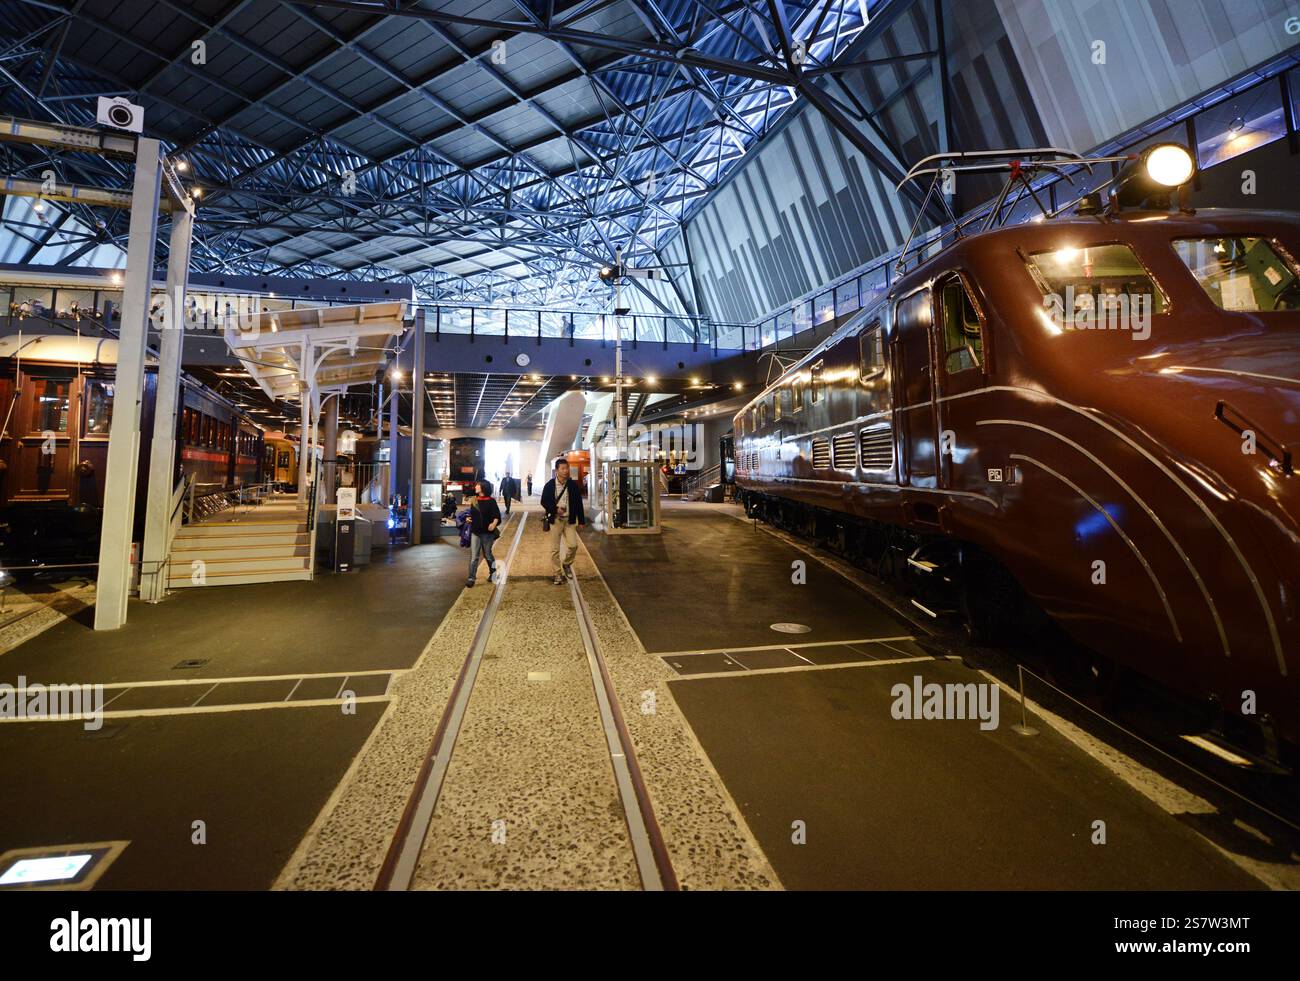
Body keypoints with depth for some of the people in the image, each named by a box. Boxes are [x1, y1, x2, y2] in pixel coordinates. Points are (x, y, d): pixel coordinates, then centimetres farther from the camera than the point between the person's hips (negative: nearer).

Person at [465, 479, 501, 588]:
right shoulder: (474, 500, 8)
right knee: (474, 557, -2)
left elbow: (497, 515, -13)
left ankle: (492, 573, 34)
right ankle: (471, 578, 0)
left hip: (487, 533, -3)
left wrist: (494, 524, -29)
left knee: (488, 555, 11)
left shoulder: (491, 501, -7)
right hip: (475, 532, 4)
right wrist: (469, 518, 4)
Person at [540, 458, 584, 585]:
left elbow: (579, 503, 4)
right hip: (555, 520, -1)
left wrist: (581, 520, 3)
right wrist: (555, 509, -17)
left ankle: (566, 564, 20)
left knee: (573, 545, -9)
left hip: (569, 520, 1)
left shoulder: (573, 485, -1)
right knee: (555, 549, 4)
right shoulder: (550, 485, -5)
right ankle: (558, 574, 16)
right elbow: (544, 502, 0)